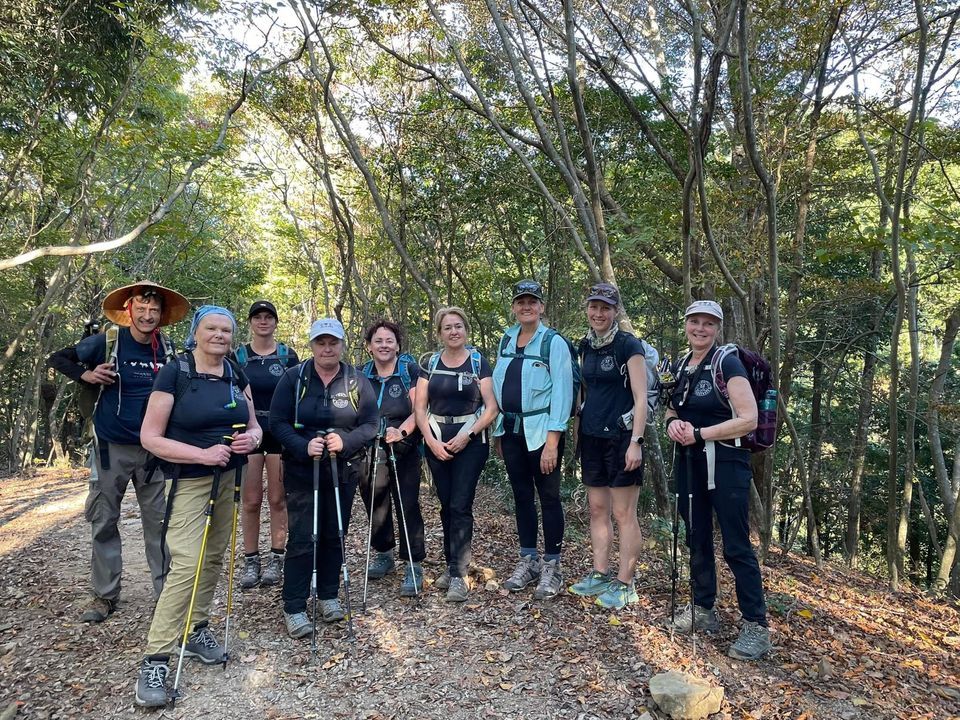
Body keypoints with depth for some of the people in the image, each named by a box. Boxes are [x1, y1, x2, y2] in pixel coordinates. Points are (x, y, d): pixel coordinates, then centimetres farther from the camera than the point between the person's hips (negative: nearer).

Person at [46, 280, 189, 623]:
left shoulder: (168, 350, 2)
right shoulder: (106, 341, -7)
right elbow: (57, 359, 5)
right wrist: (86, 375, -12)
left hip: (154, 449, 2)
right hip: (111, 447, -1)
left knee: (159, 522, 5)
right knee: (104, 522, 8)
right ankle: (104, 594, 23)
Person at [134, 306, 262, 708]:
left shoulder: (236, 376, 5)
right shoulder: (174, 373, -11)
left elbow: (254, 426, 12)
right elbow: (150, 437, -14)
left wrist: (251, 438, -11)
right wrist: (202, 454, -24)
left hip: (229, 479, 6)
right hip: (188, 481, -5)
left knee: (214, 557, 11)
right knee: (187, 564, -12)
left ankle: (196, 628, 29)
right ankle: (155, 658, -1)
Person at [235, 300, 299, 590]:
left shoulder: (288, 356, 4)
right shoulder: (237, 356, 6)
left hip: (281, 433, -1)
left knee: (277, 499, 4)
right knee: (251, 500, 2)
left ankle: (276, 558, 15)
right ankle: (250, 560, 14)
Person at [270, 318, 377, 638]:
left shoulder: (357, 382, 1)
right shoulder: (294, 378, -4)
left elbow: (370, 424, -1)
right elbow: (278, 423, -7)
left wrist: (345, 441, -20)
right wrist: (304, 446, -23)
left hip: (343, 472, 3)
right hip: (302, 471, -2)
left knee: (334, 536, 11)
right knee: (302, 539, -4)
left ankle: (328, 596, 29)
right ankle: (294, 608, 9)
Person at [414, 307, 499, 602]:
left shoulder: (478, 362, -1)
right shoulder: (430, 363, 6)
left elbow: (491, 408, -6)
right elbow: (419, 407, 3)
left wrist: (466, 435, -14)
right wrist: (432, 441, -8)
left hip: (470, 442, -3)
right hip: (436, 442, 3)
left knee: (460, 506, -7)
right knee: (446, 506, 10)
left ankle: (458, 574, 0)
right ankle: (452, 565, 24)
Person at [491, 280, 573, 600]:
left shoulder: (554, 342, -8)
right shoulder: (506, 340, 9)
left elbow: (562, 392, -13)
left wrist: (552, 440, -18)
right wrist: (498, 431, 12)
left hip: (540, 431, -5)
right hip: (510, 430, 6)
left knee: (548, 497, 3)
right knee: (521, 496, 13)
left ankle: (552, 567, 16)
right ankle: (528, 561, 27)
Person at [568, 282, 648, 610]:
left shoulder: (628, 346, -9)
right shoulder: (586, 346, 10)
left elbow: (641, 398, -12)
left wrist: (635, 442, -18)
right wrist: (579, 434, 16)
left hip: (620, 438, -6)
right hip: (591, 437, 7)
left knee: (623, 514, 1)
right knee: (597, 510, 13)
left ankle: (624, 584, 11)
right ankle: (600, 575, 24)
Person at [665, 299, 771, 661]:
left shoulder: (727, 362, -11)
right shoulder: (682, 366, 11)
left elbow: (748, 419, -18)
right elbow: (672, 410, 20)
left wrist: (699, 433, -18)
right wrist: (673, 423, -3)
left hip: (724, 463, -7)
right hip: (689, 463, 7)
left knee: (736, 545, -3)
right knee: (697, 538, 14)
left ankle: (756, 626, 7)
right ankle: (703, 610, 28)